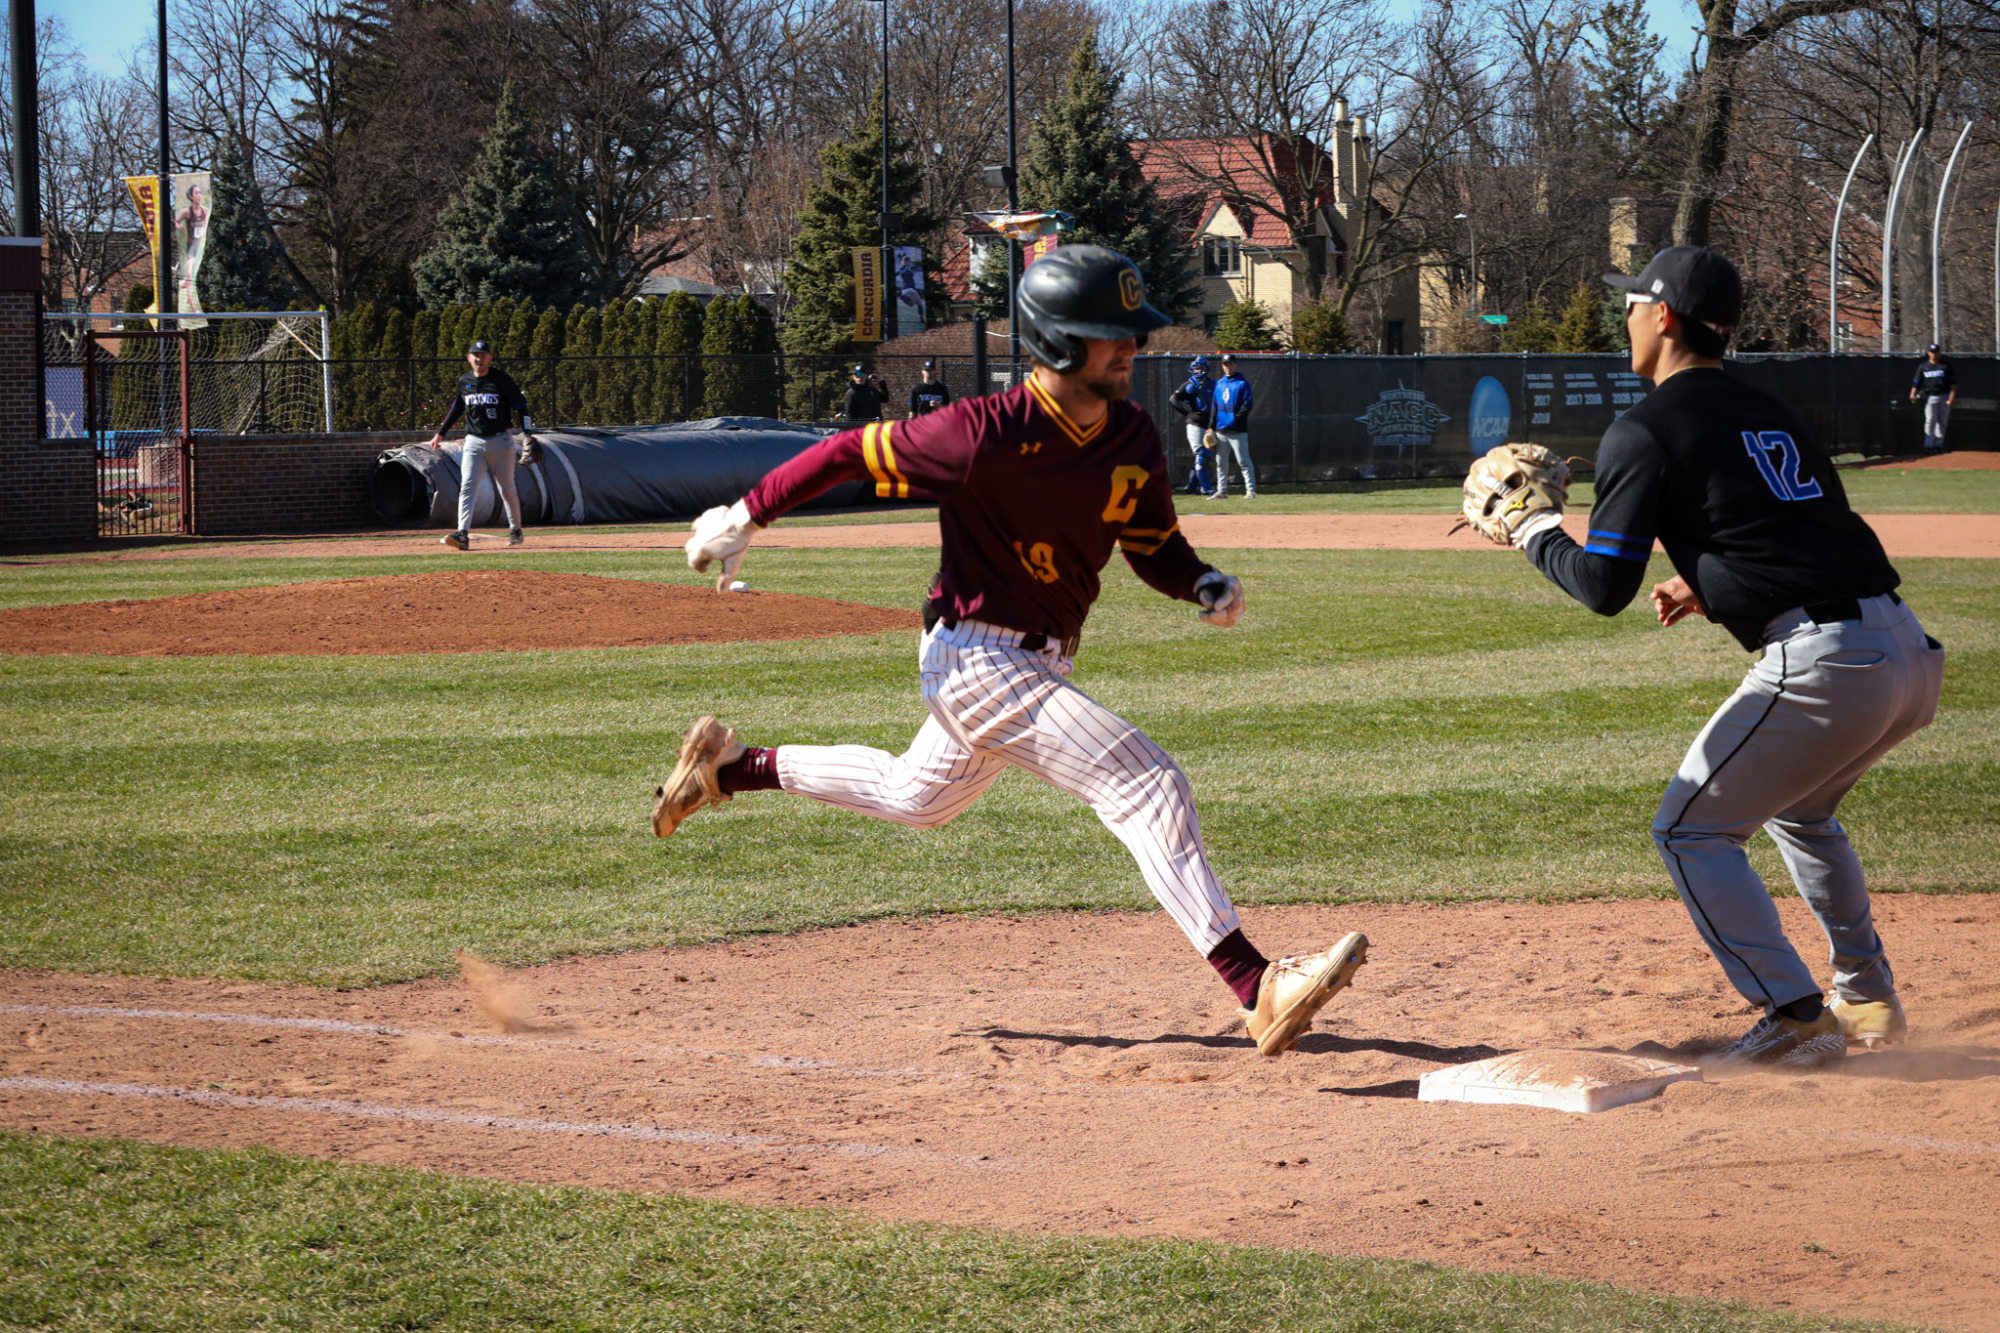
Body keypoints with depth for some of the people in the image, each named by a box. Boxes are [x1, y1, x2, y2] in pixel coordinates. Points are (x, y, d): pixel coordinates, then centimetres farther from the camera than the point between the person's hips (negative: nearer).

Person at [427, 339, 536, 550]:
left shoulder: (502, 380, -6)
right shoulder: (464, 381, 7)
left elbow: (520, 406, -6)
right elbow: (456, 408, 21)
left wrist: (528, 435, -15)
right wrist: (440, 433, 23)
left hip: (500, 441, -3)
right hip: (474, 443, 3)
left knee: (507, 489, 8)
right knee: (467, 487, -12)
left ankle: (515, 530, 26)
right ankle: (463, 534, -21)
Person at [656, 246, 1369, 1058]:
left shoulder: (1133, 438, -3)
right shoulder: (987, 436, -24)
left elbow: (1154, 547, 9)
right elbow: (851, 452, -14)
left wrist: (1206, 587, -12)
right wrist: (745, 517, -8)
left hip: (1039, 666, 9)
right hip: (977, 656, -9)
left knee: (916, 798, 30)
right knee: (1149, 789, -19)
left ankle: (729, 768, 44)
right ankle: (1257, 991, -21)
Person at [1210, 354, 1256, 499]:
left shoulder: (1242, 384, -2)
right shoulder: (1219, 384, 16)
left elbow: (1247, 405, -8)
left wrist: (1236, 418, -19)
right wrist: (1212, 427, 11)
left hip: (1237, 431, -6)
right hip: (1221, 430, 6)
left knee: (1243, 461, -7)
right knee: (1220, 462, 8)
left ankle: (1251, 490, -6)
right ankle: (1221, 490, 14)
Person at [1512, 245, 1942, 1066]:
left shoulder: (1643, 431, -1)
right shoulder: (1771, 415, 23)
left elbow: (1605, 587, -4)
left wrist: (1536, 535, 14)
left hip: (1820, 665, -8)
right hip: (1909, 651, 8)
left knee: (1690, 829, 7)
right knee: (1799, 811, 32)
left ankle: (1798, 1020, 0)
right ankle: (1869, 1000, 33)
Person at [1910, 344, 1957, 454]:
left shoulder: (1946, 365, 4)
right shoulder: (1923, 366, 7)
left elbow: (1953, 382, 1)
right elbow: (1917, 381, 5)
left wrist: (1952, 395, -10)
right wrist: (1913, 394, -9)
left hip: (1944, 396, 1)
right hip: (1930, 397, -1)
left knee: (1942, 421, 3)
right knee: (1930, 421, -11)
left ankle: (1938, 444, 11)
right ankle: (1928, 445, -11)